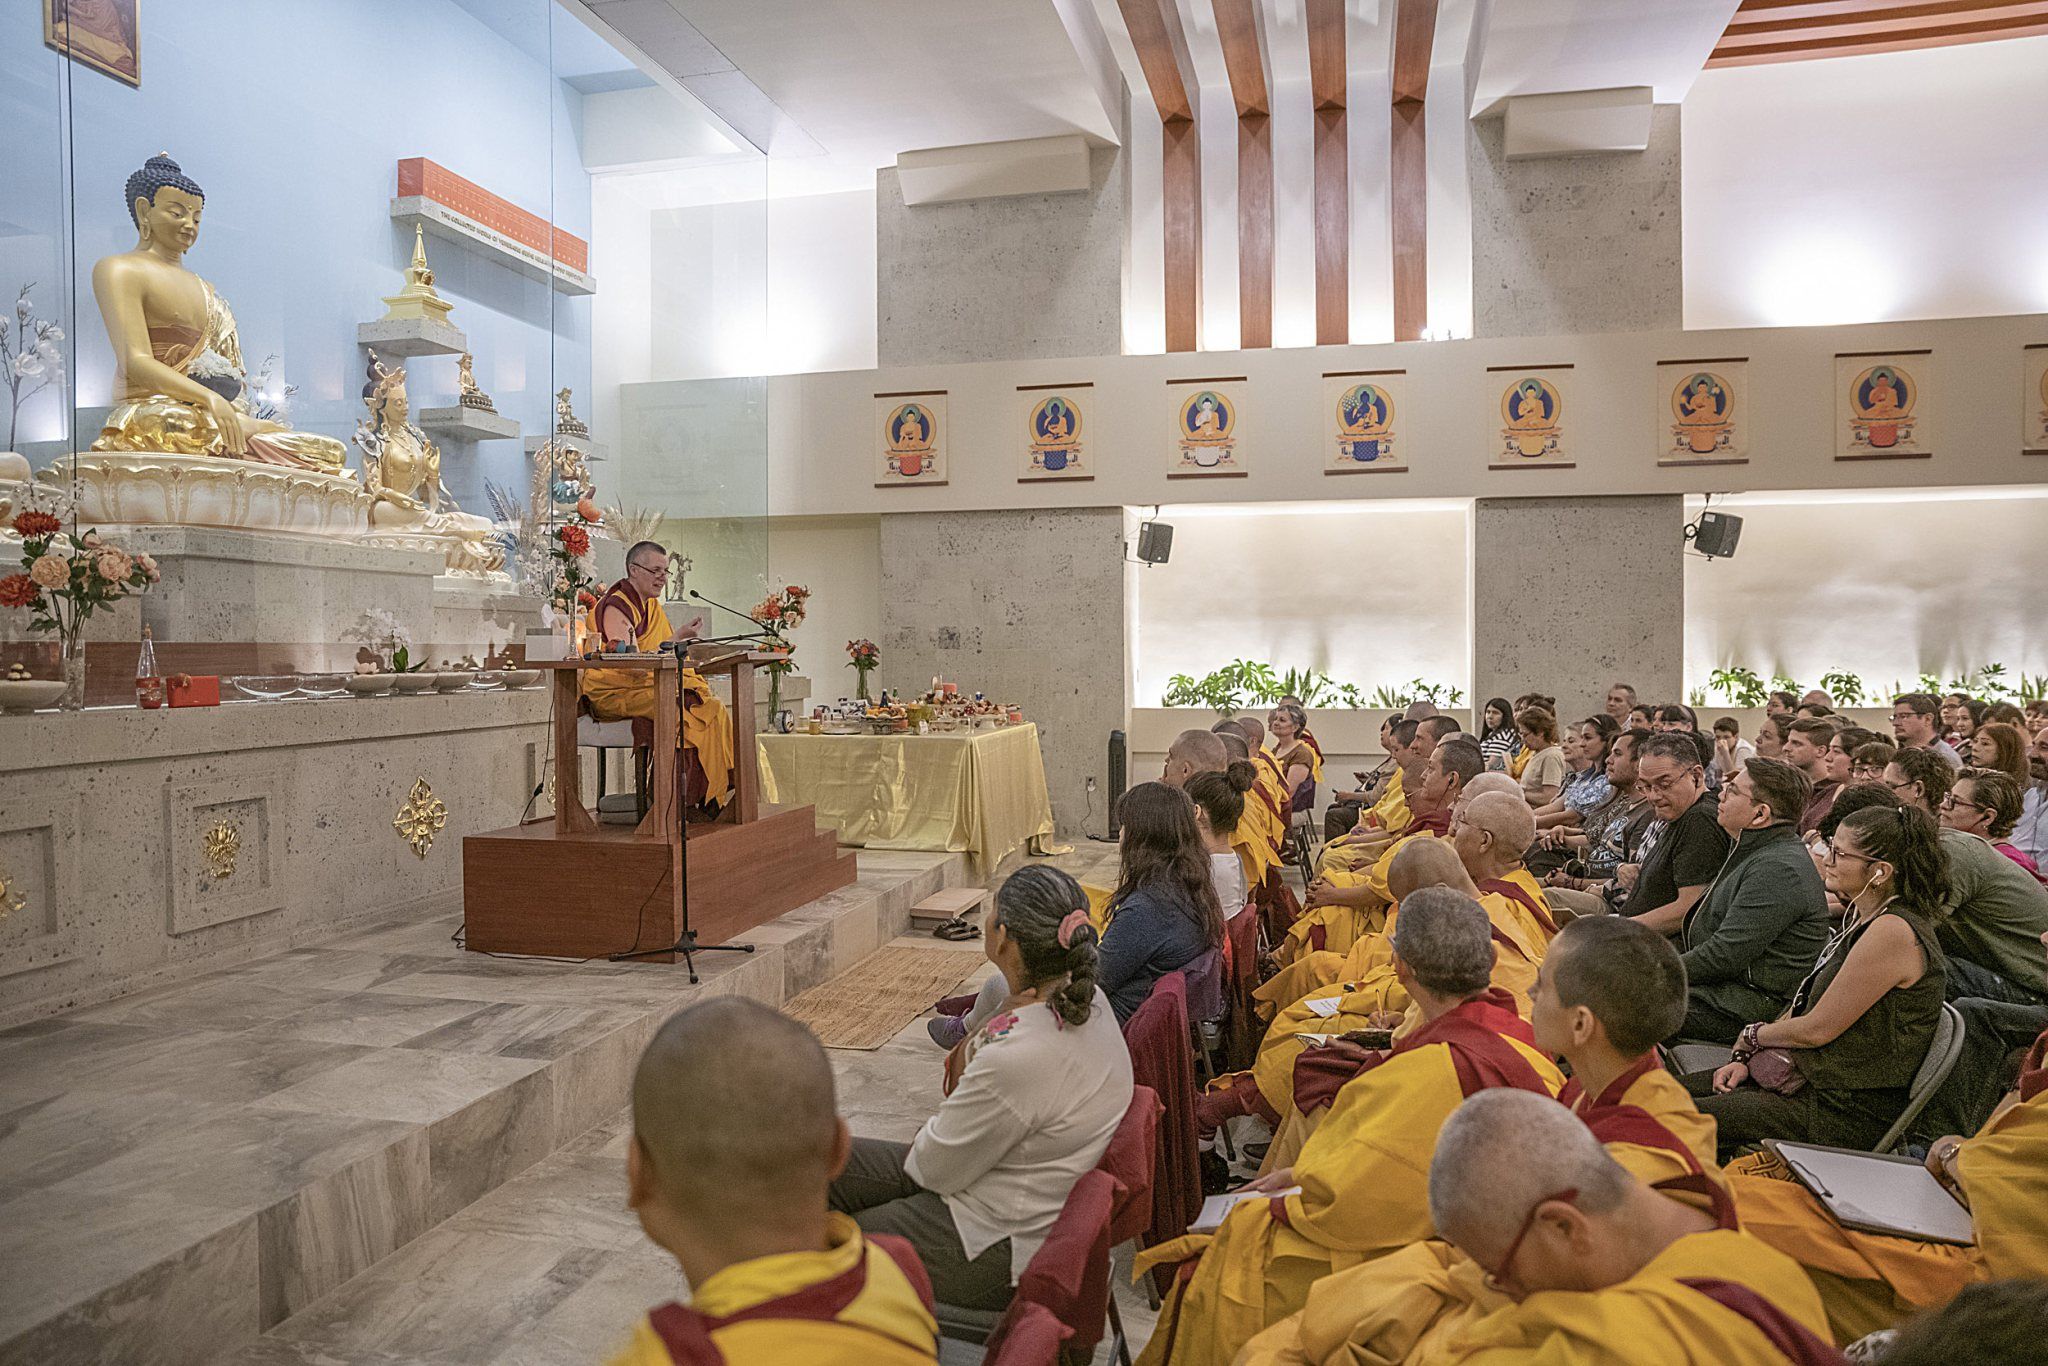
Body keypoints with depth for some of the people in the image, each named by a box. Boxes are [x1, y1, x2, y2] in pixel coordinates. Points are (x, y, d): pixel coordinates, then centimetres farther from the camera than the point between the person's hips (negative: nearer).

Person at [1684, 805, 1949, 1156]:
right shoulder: (1863, 918, 10)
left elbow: (1817, 1029, -19)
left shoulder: (1893, 931, -22)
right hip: (1811, 1077, 9)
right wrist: (1746, 1057, 4)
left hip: (1848, 1111, -9)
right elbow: (1805, 1004, 14)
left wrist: (1751, 1036, -1)